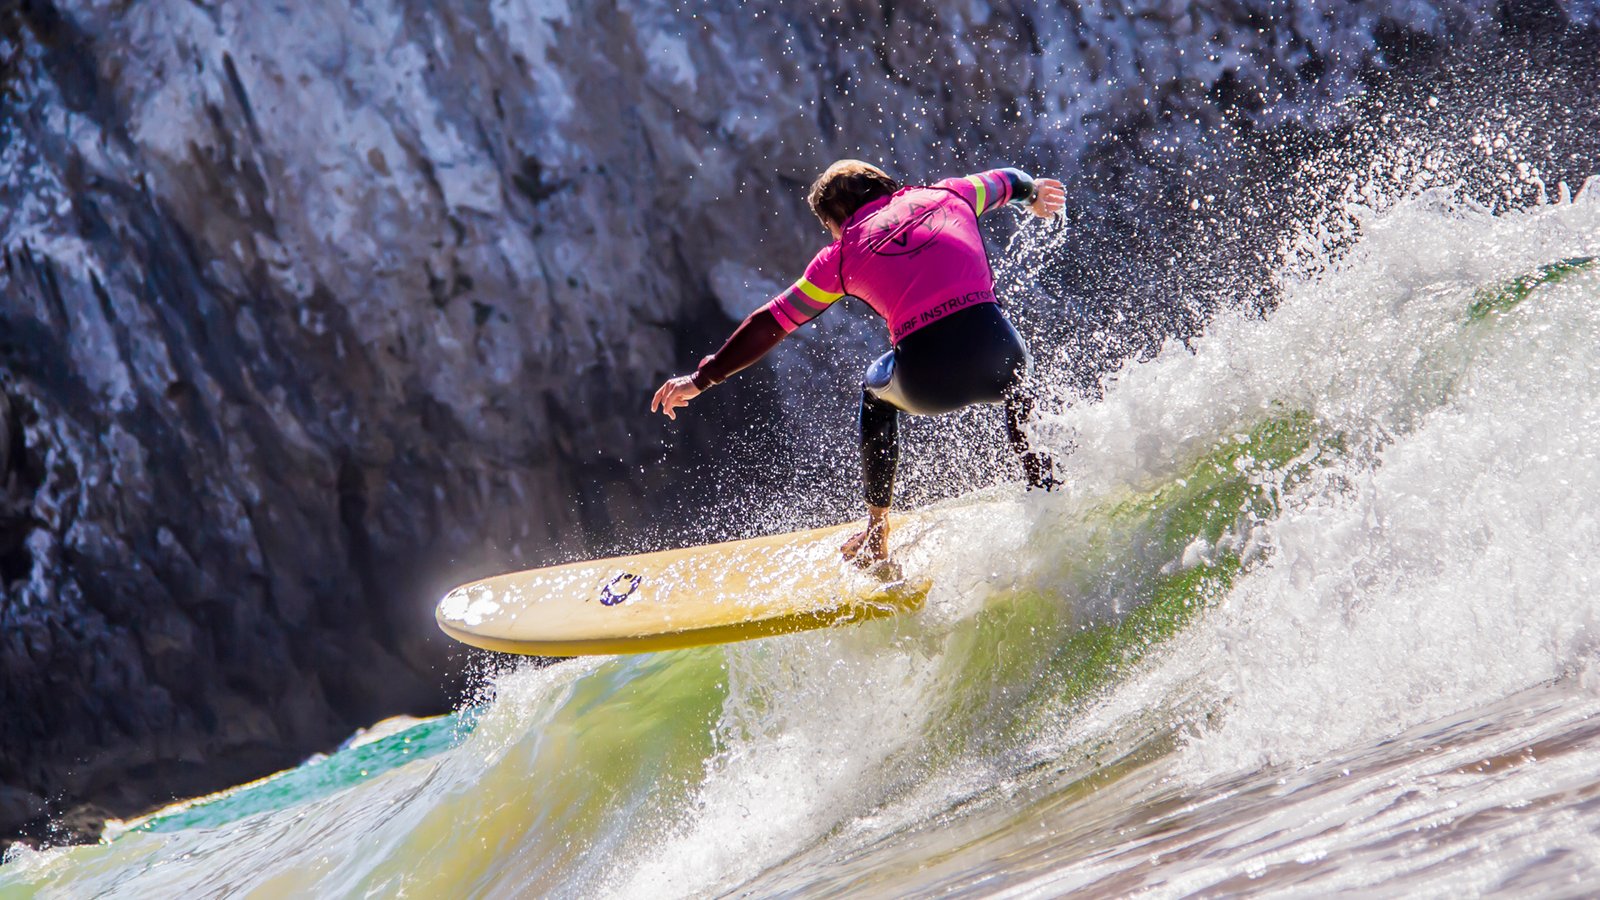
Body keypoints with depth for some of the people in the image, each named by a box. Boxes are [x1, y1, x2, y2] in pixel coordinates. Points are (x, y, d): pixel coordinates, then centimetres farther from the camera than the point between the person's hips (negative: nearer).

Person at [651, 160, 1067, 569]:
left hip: (929, 381, -2)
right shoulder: (948, 194, 21)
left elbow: (768, 326, 18)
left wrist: (700, 379, 28)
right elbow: (1006, 181, 42)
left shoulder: (843, 253, 15)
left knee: (876, 390, 34)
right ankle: (1041, 479, 19)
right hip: (996, 350, 2)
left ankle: (876, 536, 31)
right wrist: (1033, 193, 67)